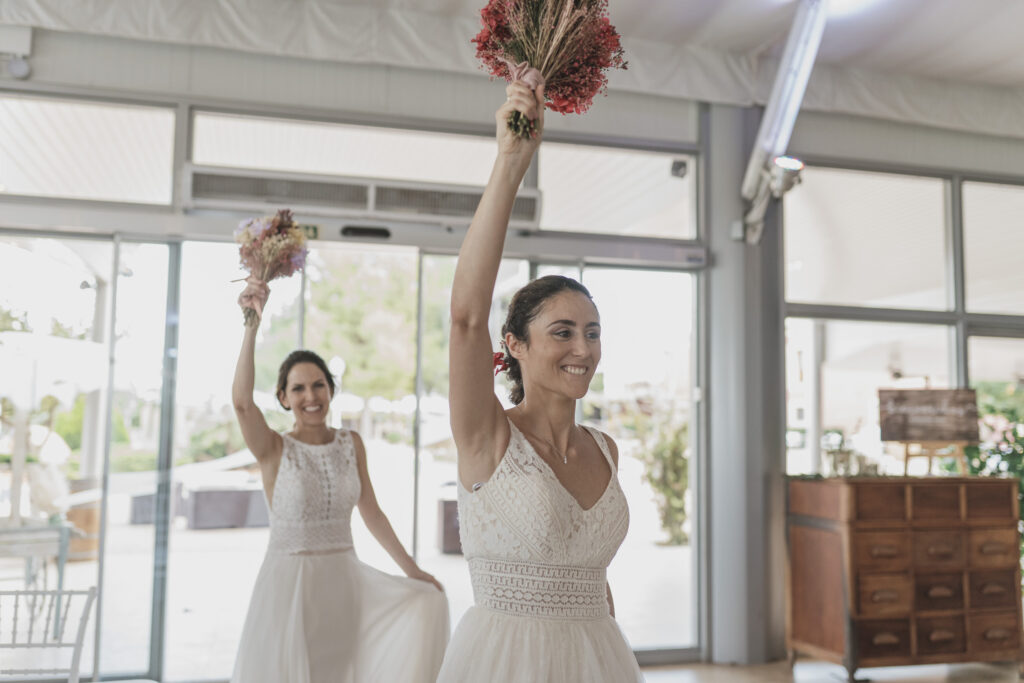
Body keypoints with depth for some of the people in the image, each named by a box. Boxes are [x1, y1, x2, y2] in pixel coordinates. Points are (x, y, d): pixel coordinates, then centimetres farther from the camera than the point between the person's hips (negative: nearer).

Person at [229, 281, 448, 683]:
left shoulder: (351, 444, 5)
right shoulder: (274, 450, -6)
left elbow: (372, 513, 10)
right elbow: (241, 400, -25)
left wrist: (411, 569, 8)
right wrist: (252, 323, -28)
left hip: (345, 578, 4)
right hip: (289, 580, -4)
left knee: (427, 602, -6)